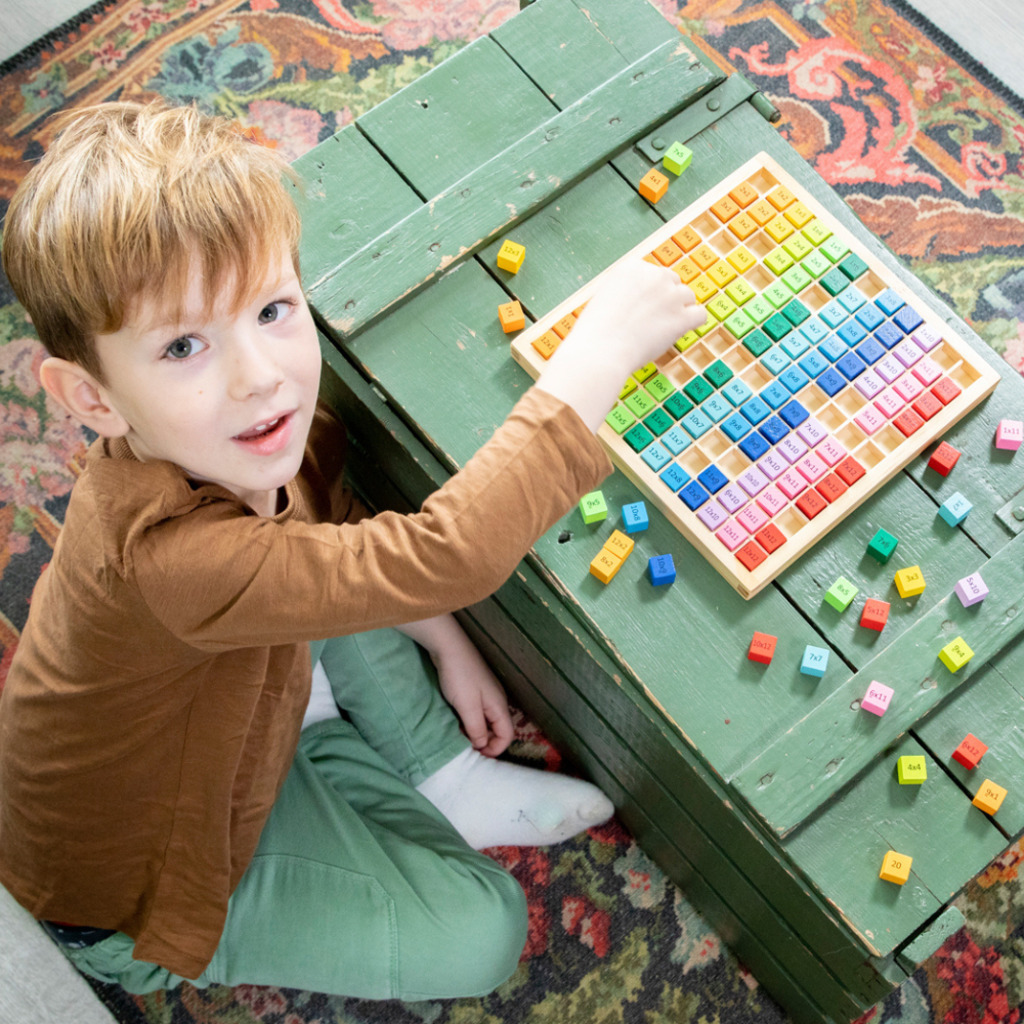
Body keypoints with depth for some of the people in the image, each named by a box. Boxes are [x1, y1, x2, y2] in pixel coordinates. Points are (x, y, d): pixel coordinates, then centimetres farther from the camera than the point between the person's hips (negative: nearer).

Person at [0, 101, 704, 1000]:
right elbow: (447, 555, -51)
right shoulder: (166, 554, -45)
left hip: (220, 723, 7)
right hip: (140, 897, -7)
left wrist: (446, 647, 1)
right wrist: (601, 348, -44)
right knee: (481, 930, -9)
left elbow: (335, 516, 4)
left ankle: (443, 772, 9)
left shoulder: (237, 444, -19)